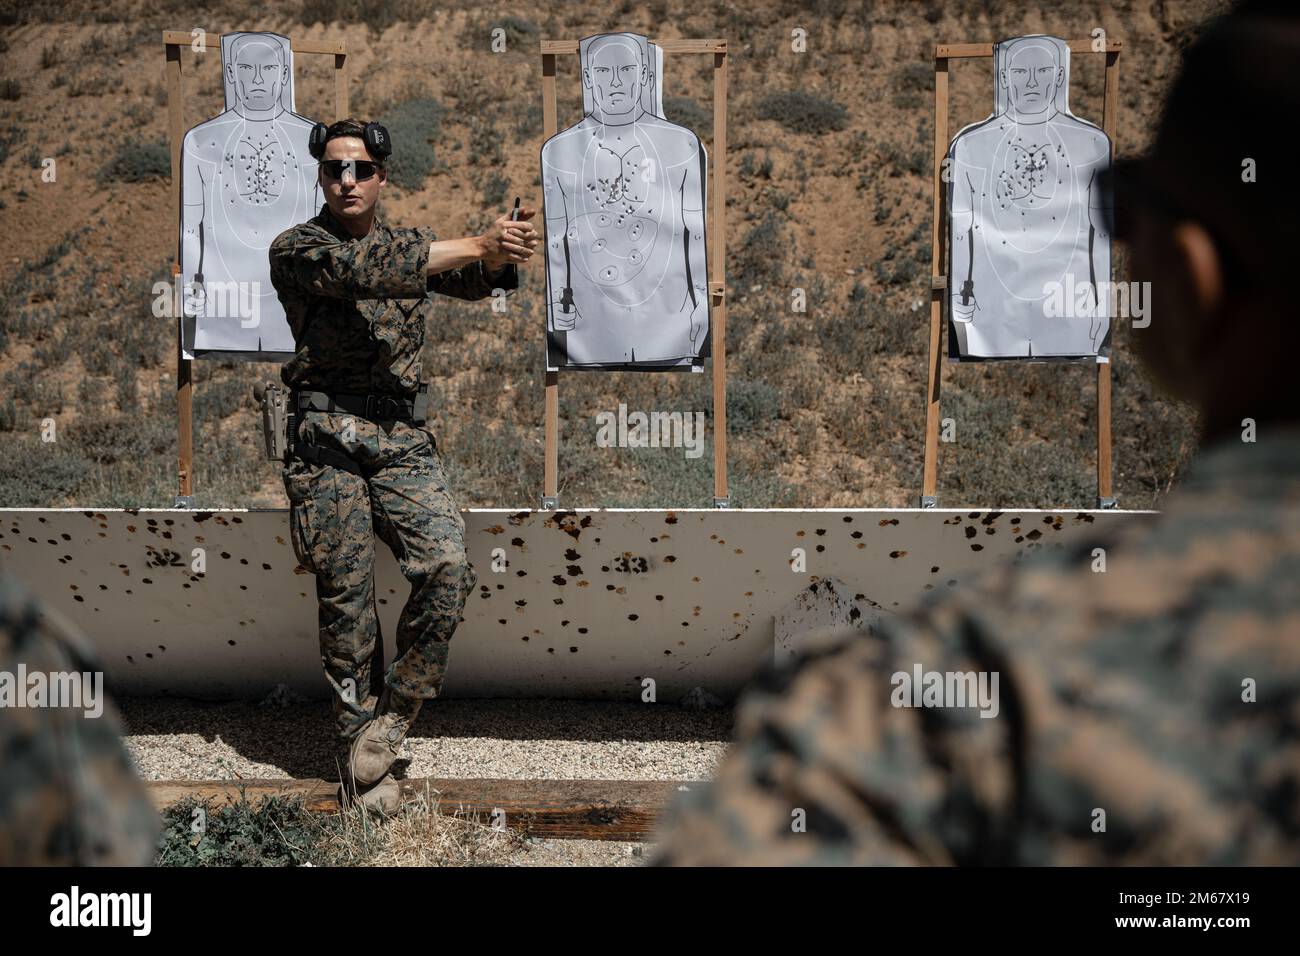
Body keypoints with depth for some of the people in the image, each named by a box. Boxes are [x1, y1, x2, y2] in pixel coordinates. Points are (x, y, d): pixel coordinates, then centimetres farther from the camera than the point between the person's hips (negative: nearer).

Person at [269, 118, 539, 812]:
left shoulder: (414, 244, 17)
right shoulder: (295, 250, 2)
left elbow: (473, 278, 2)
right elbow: (357, 271, -17)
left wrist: (501, 255, -24)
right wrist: (475, 245, -24)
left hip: (404, 438, 3)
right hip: (327, 439, -3)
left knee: (447, 566, -15)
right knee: (345, 595, -1)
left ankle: (389, 721, 0)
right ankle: (358, 744, 11)